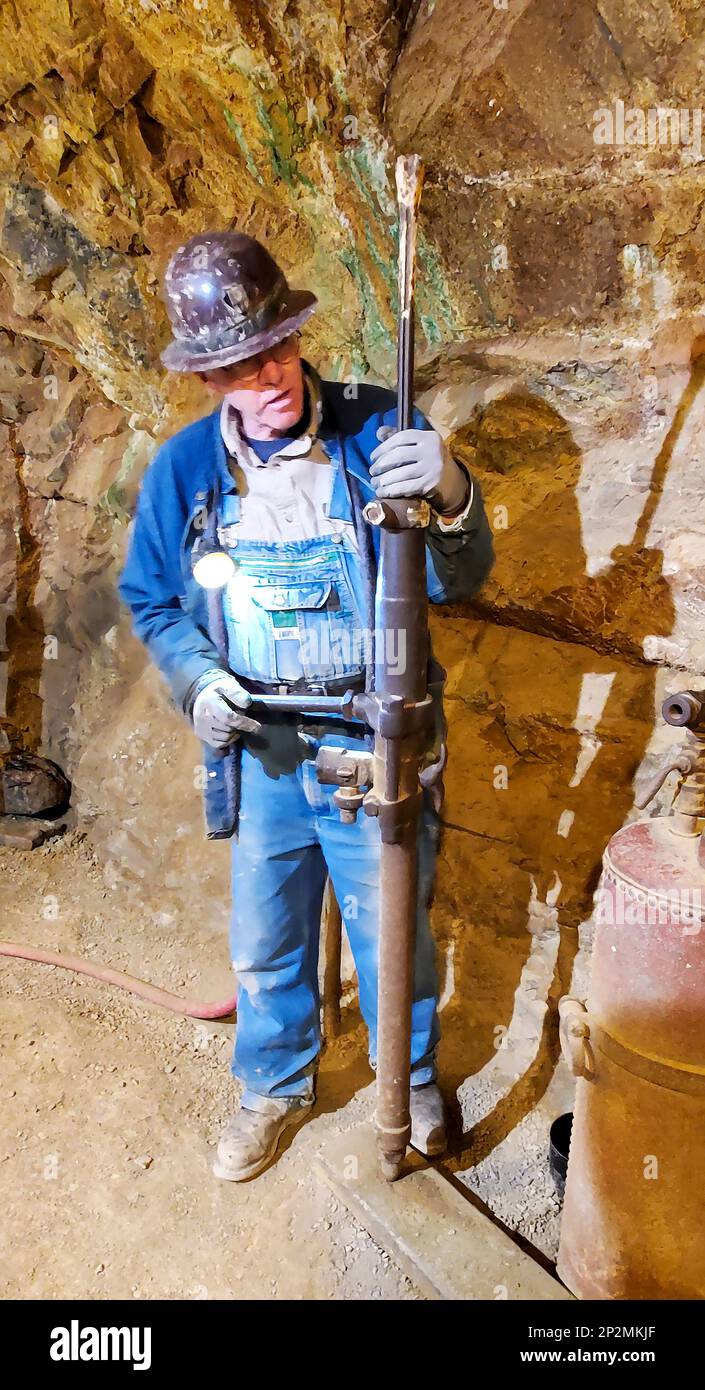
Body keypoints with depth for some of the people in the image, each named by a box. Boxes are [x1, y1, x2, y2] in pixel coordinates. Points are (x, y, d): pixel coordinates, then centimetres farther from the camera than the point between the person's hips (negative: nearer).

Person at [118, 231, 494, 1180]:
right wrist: (195, 677, -11)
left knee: (393, 937, 17)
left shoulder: (378, 432, -13)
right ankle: (276, 1087, 49)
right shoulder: (183, 468, -4)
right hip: (260, 753, 3)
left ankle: (412, 1079, 47)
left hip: (373, 749, -2)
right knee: (265, 943, 21)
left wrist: (450, 497, -38)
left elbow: (458, 579, -17)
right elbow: (151, 599, 8)